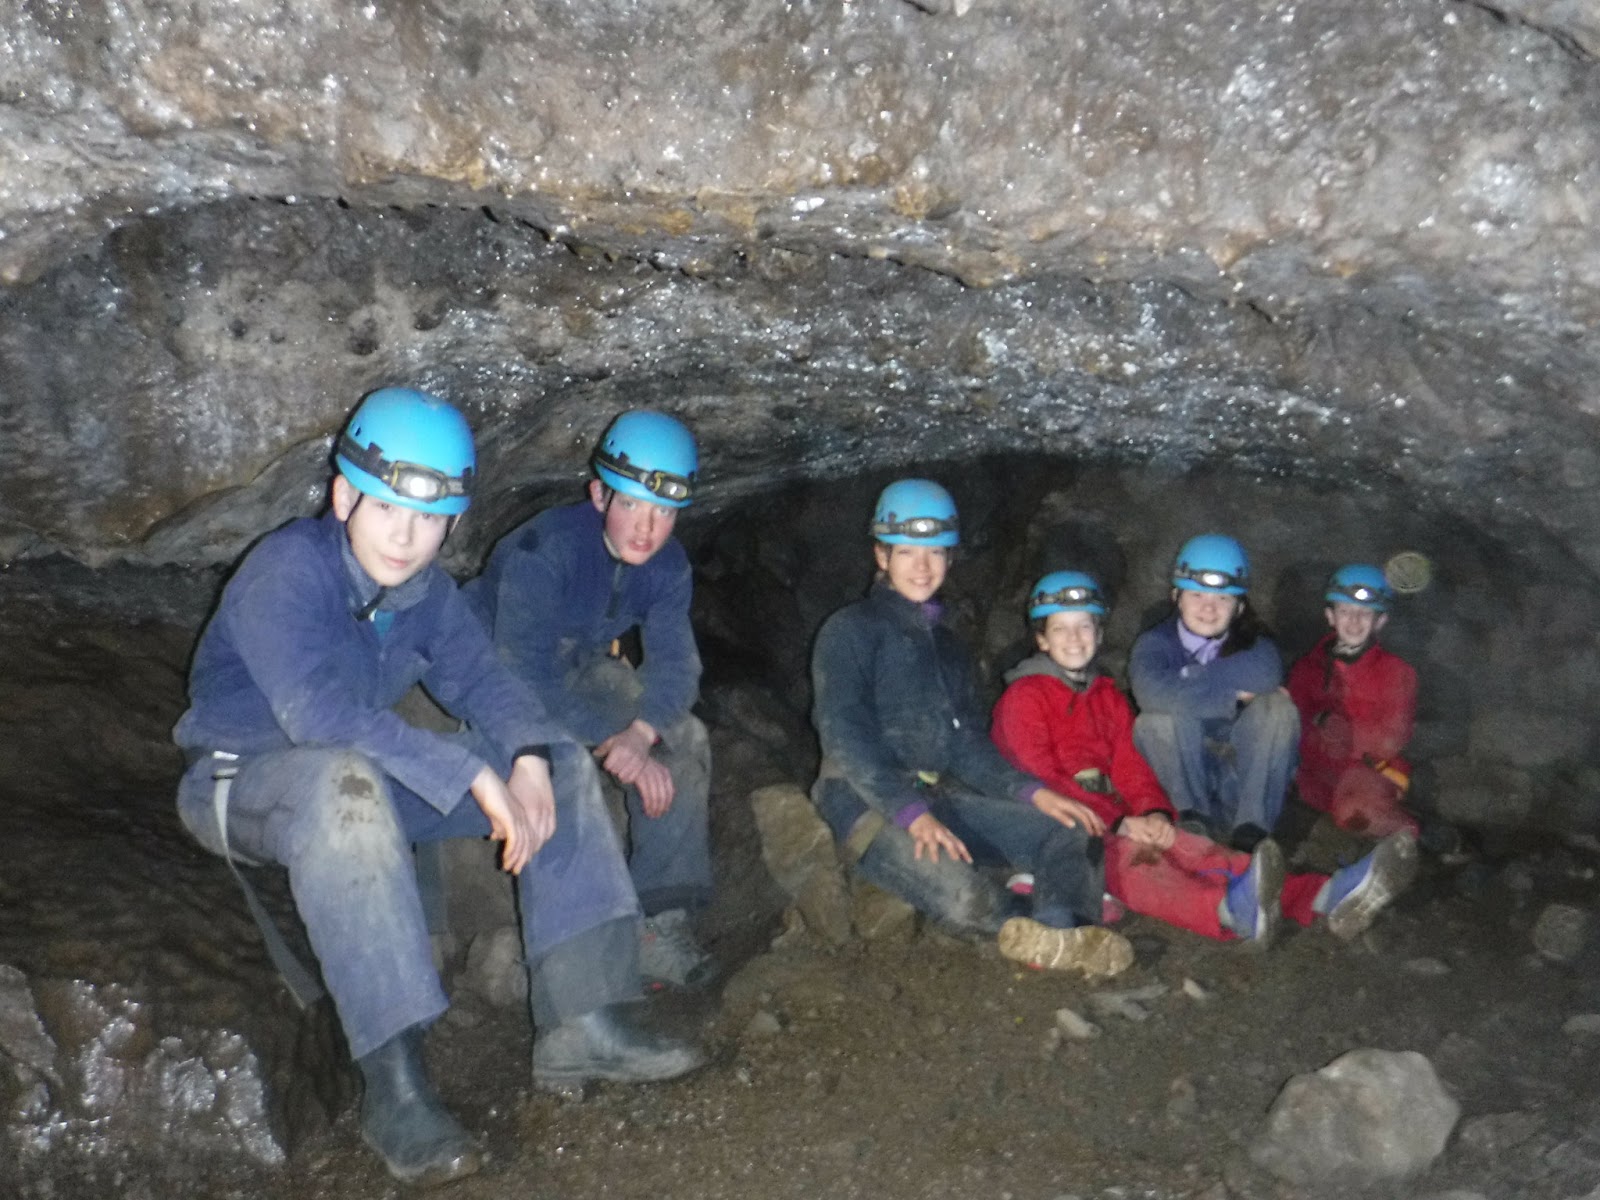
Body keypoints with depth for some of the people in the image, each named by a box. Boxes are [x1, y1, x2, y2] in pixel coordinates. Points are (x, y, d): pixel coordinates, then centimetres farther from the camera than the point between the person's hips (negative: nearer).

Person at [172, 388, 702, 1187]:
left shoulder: (425, 590, -2)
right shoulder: (286, 570, -24)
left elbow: (481, 680, -1)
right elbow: (320, 711, -37)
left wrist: (529, 759, -24)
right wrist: (475, 775, -39)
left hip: (360, 778, 7)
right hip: (243, 784, -7)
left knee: (559, 761, -5)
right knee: (341, 779, -42)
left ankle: (581, 1022, -13)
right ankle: (393, 1083, -40)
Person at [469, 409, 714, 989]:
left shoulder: (667, 565, -11)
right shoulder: (544, 549, -31)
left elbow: (675, 663, -17)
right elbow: (525, 673, -36)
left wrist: (640, 731, -38)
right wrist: (613, 744, -43)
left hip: (581, 667, 6)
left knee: (685, 741, -12)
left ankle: (659, 920, -13)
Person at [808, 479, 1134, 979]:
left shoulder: (944, 643, 22)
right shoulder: (850, 631, -1)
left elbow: (967, 745, 18)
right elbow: (846, 737, -13)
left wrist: (1033, 792, 2)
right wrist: (912, 814, -25)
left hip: (940, 795, 7)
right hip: (869, 802, -7)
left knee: (1070, 833, -13)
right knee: (966, 896, -35)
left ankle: (1067, 938, -40)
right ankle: (1061, 939, -15)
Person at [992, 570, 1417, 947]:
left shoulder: (1107, 696, 21)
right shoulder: (1024, 697, -1)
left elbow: (1131, 768, 13)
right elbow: (1038, 780, -11)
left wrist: (1154, 814, -10)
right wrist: (1118, 823, -20)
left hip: (1113, 822, 7)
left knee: (1192, 849, -20)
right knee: (1130, 859, -37)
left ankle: (1324, 896, -41)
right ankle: (1231, 908, -69)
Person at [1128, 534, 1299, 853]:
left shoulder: (1254, 644, 1)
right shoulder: (1155, 643, -4)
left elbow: (1266, 671, -27)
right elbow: (1152, 692, -30)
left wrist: (1189, 680, -23)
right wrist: (1233, 694, -22)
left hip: (1243, 778, 2)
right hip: (1179, 779, -1)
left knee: (1276, 706, -22)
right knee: (1161, 714, -26)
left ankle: (1251, 831, -25)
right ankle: (1193, 818, -24)